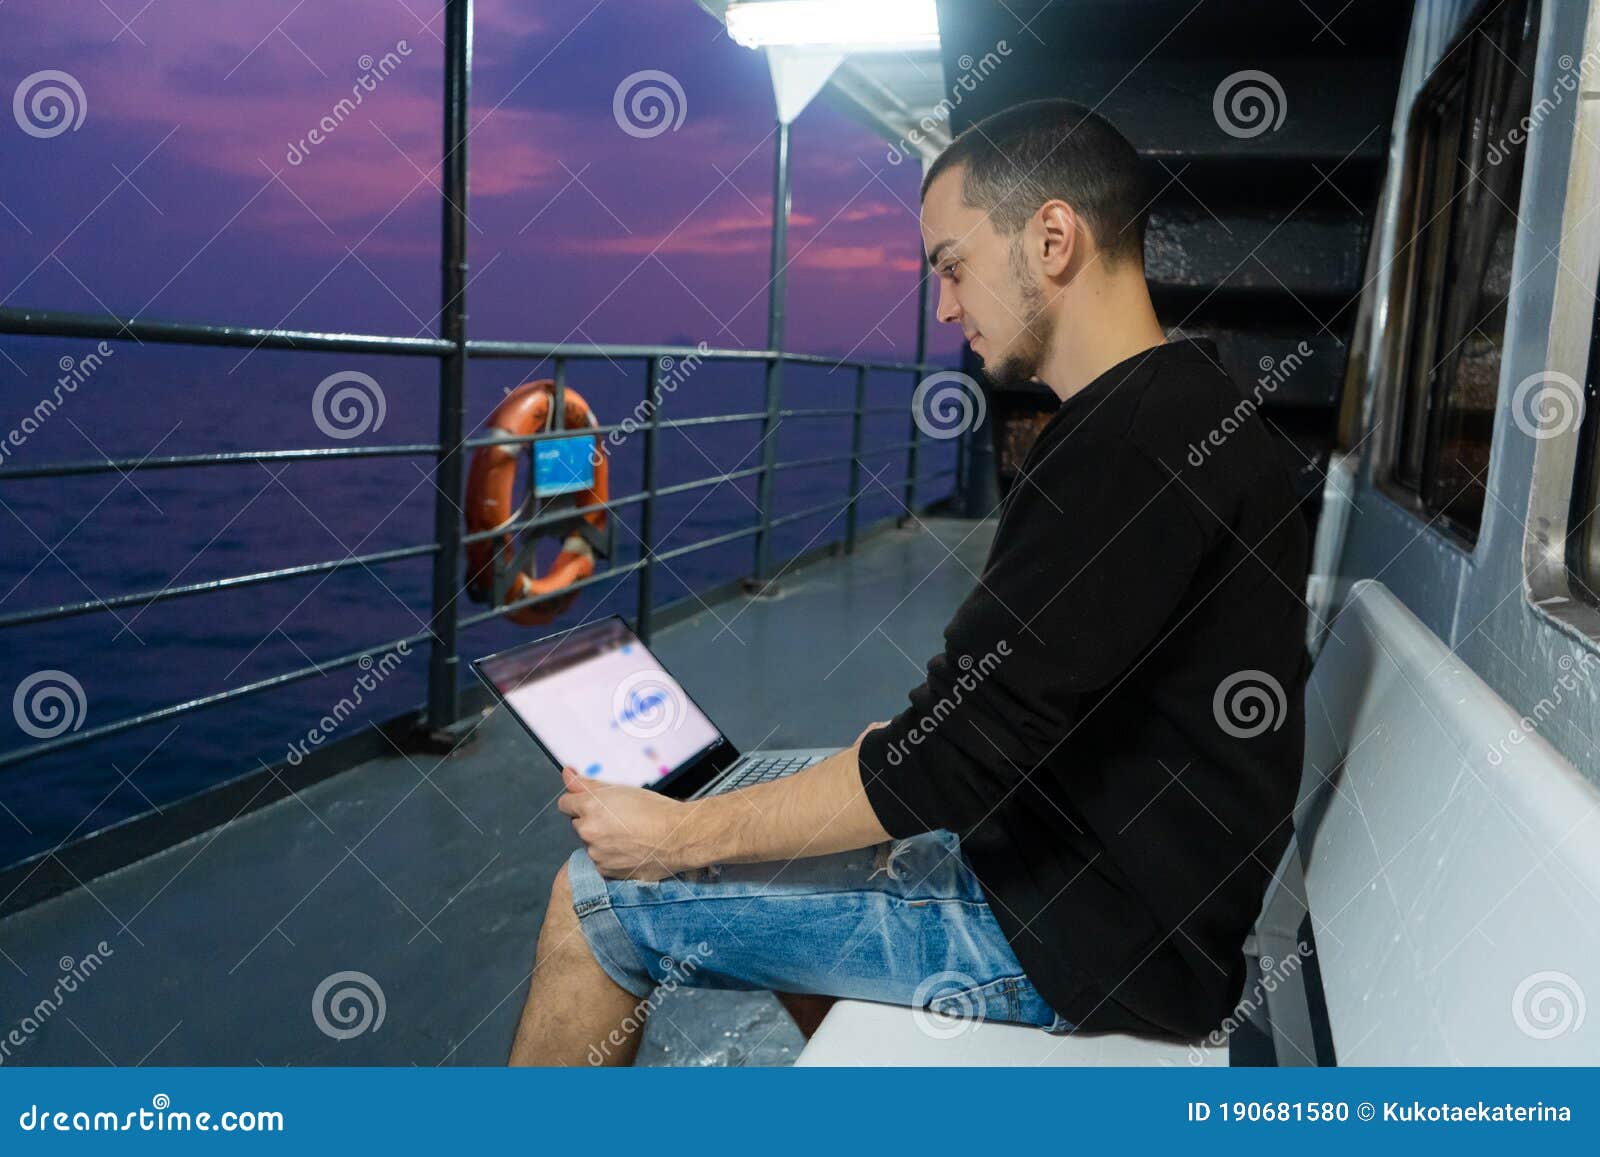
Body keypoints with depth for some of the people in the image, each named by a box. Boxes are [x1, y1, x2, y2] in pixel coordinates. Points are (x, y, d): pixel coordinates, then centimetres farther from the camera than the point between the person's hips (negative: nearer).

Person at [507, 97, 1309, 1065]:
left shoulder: (1136, 439, -23)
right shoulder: (1184, 408, 10)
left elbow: (959, 758, -24)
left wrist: (687, 832, -15)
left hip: (1085, 935, -10)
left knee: (601, 899, -6)